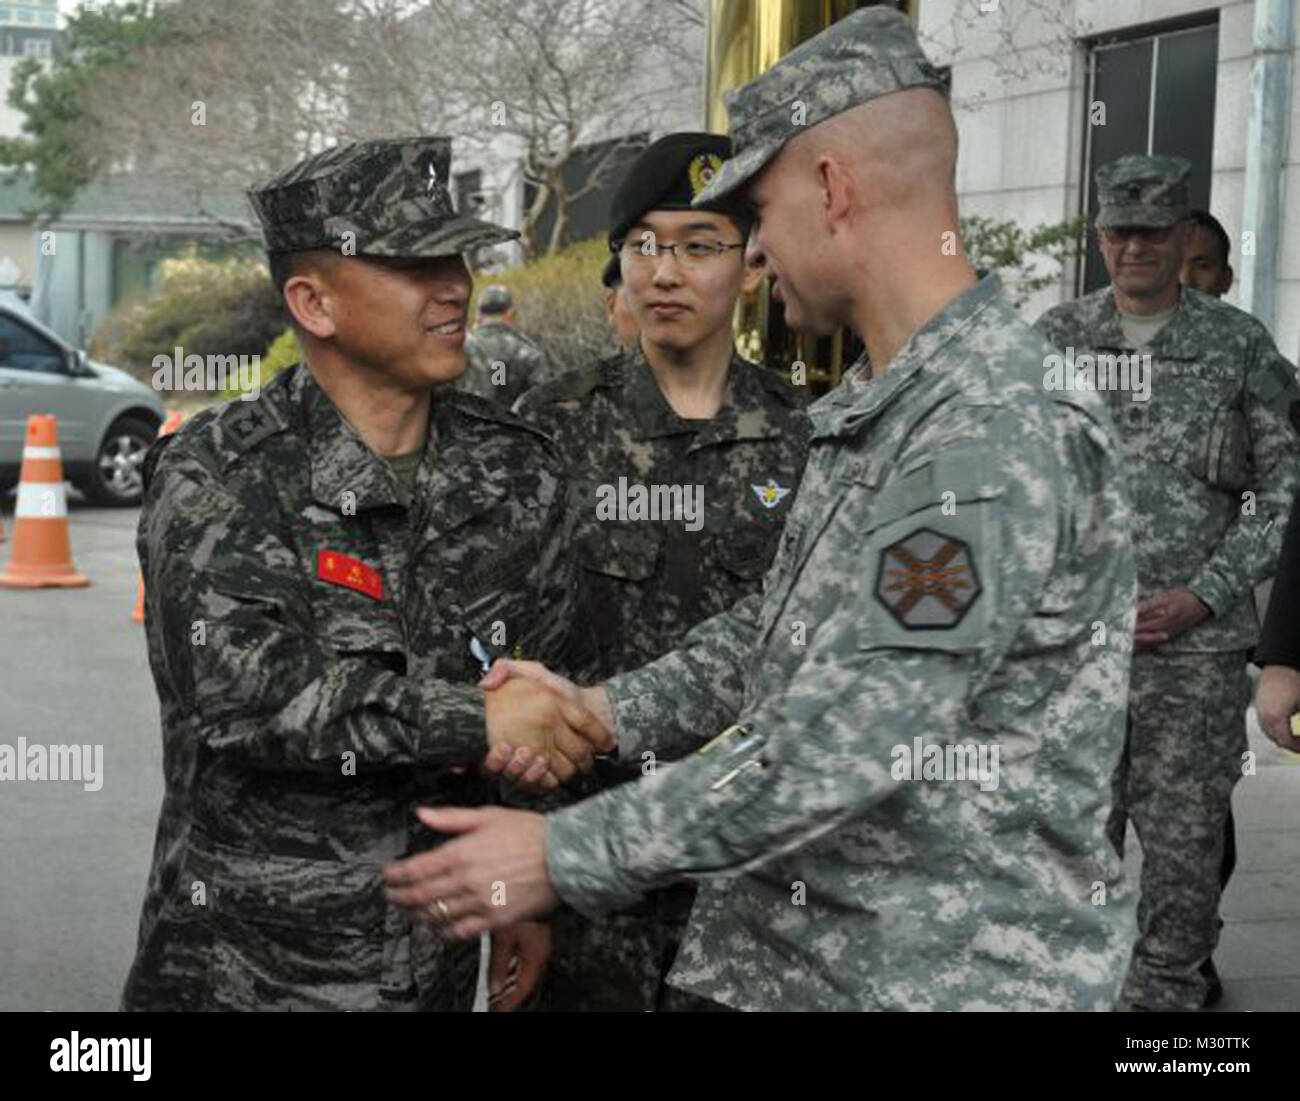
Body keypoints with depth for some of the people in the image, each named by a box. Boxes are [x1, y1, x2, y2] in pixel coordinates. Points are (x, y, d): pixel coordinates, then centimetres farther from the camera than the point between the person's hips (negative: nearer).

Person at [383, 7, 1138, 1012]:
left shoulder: (996, 435, -22)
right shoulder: (877, 406, 11)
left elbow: (842, 746, -25)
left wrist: (565, 855, -21)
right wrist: (607, 710, 5)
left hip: (944, 974, -8)